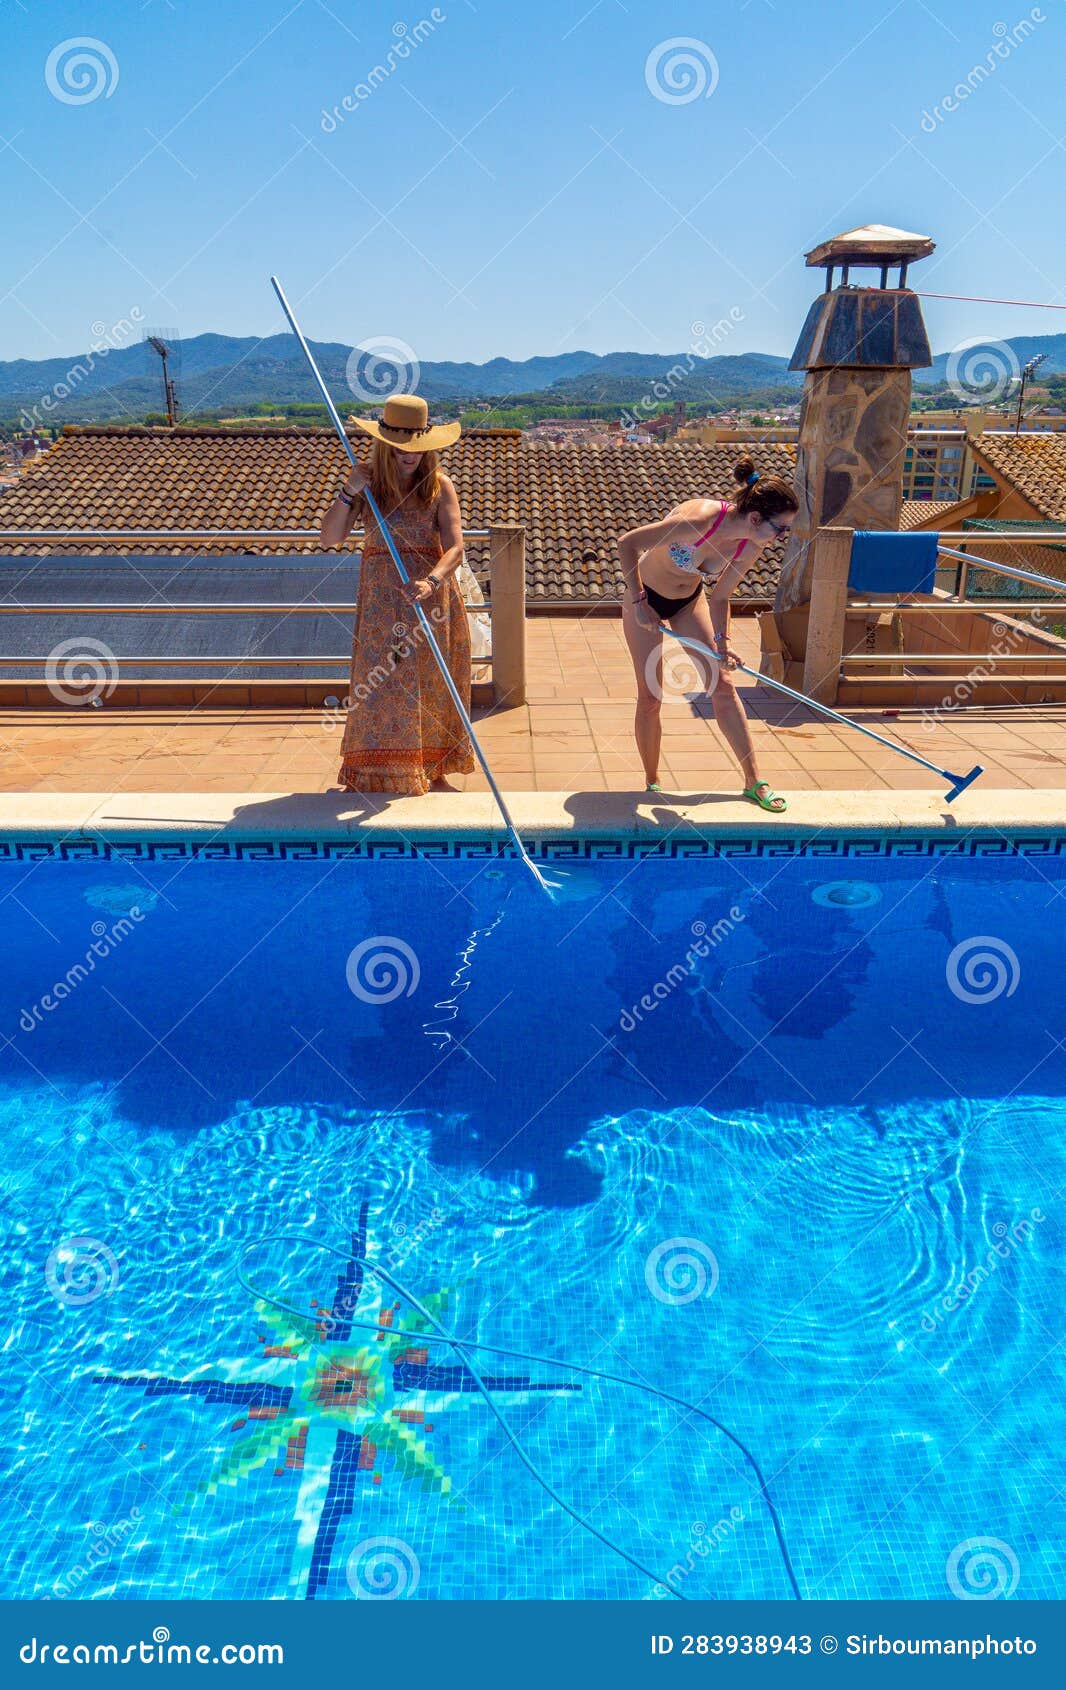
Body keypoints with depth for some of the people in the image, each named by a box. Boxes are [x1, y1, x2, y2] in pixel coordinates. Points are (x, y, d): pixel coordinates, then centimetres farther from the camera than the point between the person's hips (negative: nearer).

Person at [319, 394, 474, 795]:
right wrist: (348, 494, -20)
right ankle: (368, 777, 4)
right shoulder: (367, 482, 1)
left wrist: (431, 581, -33)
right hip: (381, 599, 0)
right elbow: (330, 537, -5)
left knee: (432, 689, 7)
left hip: (432, 594, 0)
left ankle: (435, 773, 19)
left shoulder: (439, 485, -3)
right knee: (379, 687, -2)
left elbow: (455, 547, -14)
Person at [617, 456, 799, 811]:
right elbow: (627, 543, -31)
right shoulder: (699, 519, -36)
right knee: (650, 697, -2)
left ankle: (754, 782, 4)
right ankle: (652, 784, 16)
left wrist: (721, 642, -16)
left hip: (690, 600, 5)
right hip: (645, 597, -5)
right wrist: (639, 602, -29)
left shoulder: (750, 547, -17)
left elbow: (720, 597, -3)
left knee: (723, 685, -1)